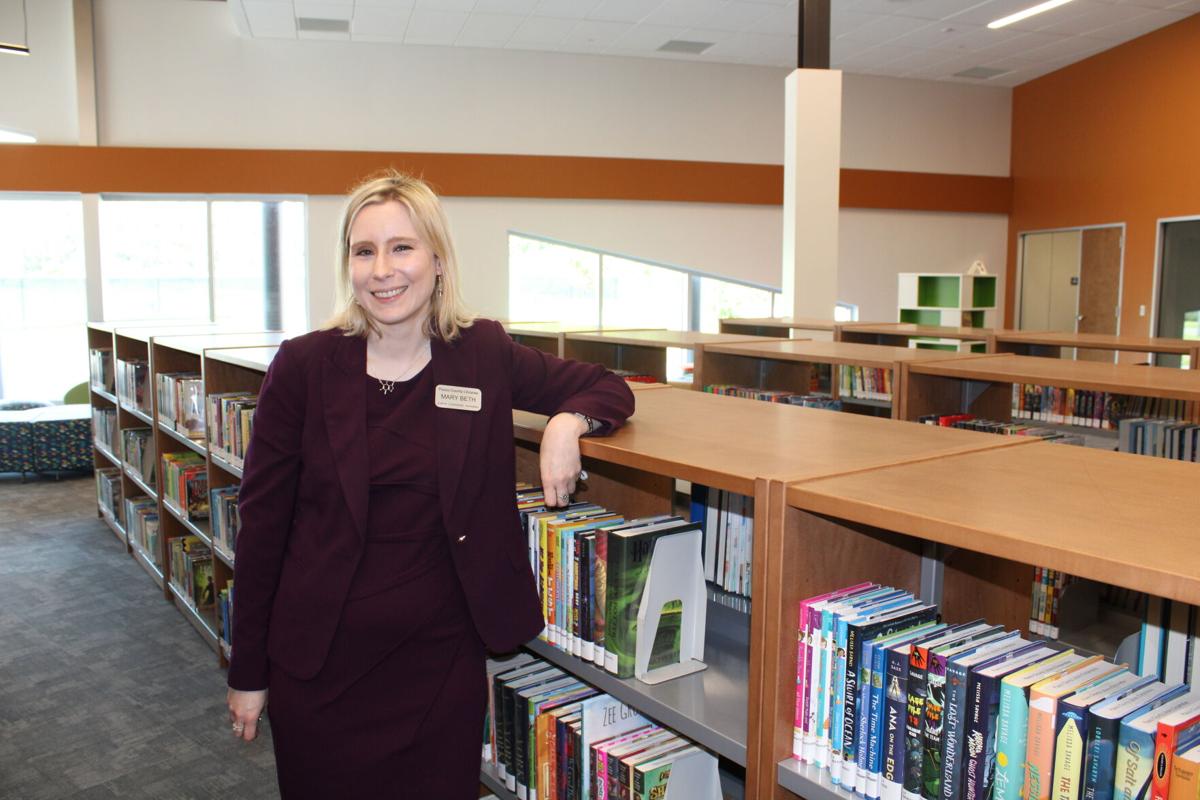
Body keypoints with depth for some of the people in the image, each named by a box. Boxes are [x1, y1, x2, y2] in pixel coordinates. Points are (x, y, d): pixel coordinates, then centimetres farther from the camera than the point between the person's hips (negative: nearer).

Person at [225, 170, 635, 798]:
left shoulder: (484, 354, -3)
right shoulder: (303, 366, -7)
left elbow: (609, 388, 9)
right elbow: (262, 523, -3)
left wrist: (567, 421, -15)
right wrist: (247, 673, 0)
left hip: (443, 655, 1)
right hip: (321, 660, 0)